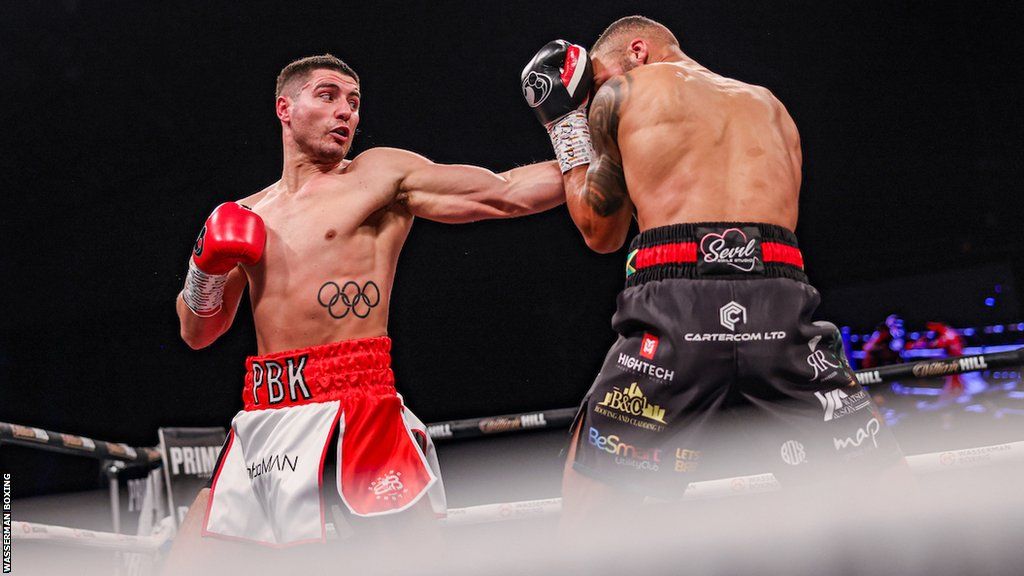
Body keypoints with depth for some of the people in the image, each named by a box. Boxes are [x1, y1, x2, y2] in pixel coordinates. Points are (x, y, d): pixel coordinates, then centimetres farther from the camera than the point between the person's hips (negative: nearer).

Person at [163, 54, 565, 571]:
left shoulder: (381, 174, 6)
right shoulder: (247, 217, 18)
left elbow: (508, 194, 1)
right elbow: (197, 334, 23)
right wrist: (207, 271, 4)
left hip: (354, 406, -4)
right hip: (263, 414, 5)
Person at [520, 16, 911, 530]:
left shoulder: (622, 92, 18)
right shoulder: (770, 107, 29)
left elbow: (599, 232, 25)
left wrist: (564, 123, 38)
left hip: (675, 308, -3)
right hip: (780, 301, 3)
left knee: (587, 513, 13)